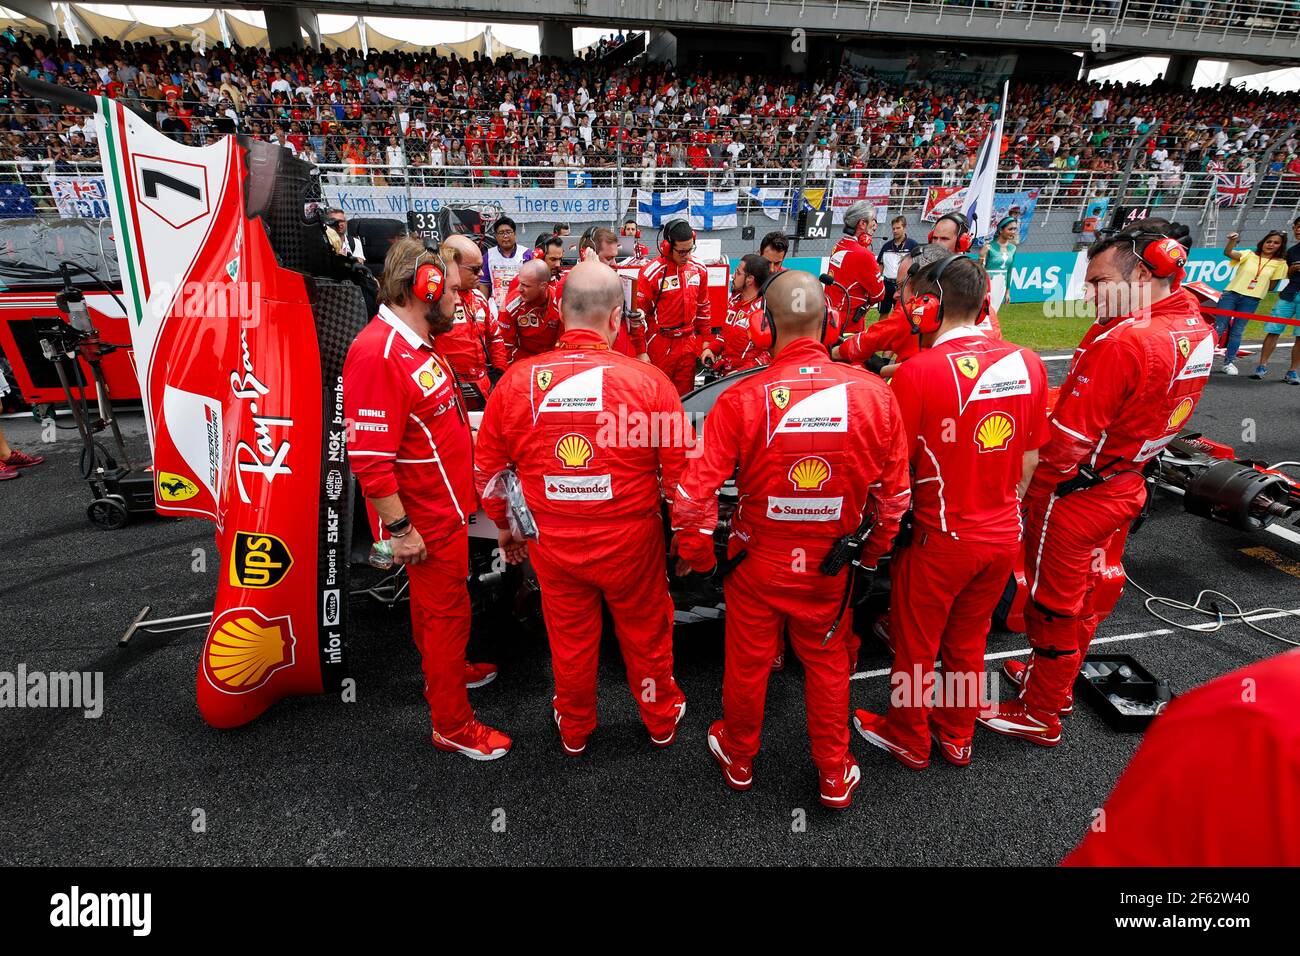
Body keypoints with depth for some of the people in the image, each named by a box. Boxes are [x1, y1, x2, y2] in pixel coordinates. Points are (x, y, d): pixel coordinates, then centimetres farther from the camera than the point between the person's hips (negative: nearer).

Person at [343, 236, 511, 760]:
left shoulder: (418, 344, 7)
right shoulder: (378, 354, -26)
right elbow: (369, 458, -28)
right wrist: (399, 529, -24)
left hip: (446, 507, 9)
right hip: (427, 521, -9)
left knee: (433, 603, 26)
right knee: (447, 612, 4)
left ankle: (442, 671, 47)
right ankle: (452, 723, 22)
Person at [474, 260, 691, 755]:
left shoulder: (517, 379, -9)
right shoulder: (647, 379, -17)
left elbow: (486, 468, 0)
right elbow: (682, 467, -11)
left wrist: (504, 525, 17)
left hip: (551, 542, 2)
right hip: (631, 540, -1)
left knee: (569, 638, 22)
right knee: (645, 632, 22)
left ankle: (574, 730, 46)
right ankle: (661, 719, 46)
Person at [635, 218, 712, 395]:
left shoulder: (699, 270, 4)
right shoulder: (651, 273, -12)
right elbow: (639, 314, -8)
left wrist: (706, 345, 12)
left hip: (689, 346, 4)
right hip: (660, 346, -4)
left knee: (685, 397, 12)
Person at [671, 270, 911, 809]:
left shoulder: (741, 399, -20)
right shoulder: (874, 393, -12)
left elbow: (694, 492, -18)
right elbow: (894, 492, -3)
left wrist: (694, 554, 0)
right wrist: (872, 553, 14)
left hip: (757, 562, -1)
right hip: (831, 565, 2)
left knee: (748, 662, 19)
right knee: (826, 662, 23)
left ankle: (738, 759, 45)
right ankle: (835, 777, 40)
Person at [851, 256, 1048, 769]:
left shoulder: (918, 372, -22)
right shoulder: (1028, 363, -4)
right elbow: (1030, 458, 5)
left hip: (939, 539, -5)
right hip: (1003, 535, 6)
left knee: (915, 645, 17)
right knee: (968, 641, 24)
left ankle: (909, 739, 38)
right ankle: (957, 736, 44)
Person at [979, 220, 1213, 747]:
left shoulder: (1121, 341, -27)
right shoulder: (1197, 330, 0)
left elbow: (1068, 439, -25)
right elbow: (1145, 415, 9)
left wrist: (1029, 494, -13)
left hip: (1075, 498, -8)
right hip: (1124, 488, 8)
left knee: (1054, 605, 8)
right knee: (1087, 594, 23)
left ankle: (1039, 714, 27)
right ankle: (1055, 680, 44)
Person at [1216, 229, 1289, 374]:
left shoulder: (1280, 263, 6)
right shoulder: (1249, 255, 1)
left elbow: (1271, 285, 12)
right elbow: (1228, 253, -18)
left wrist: (1258, 290, 1)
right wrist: (1232, 240, -34)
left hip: (1251, 301, 1)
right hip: (1231, 294, -1)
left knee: (1237, 332, 5)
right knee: (1219, 328, -4)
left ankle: (1229, 362, 13)